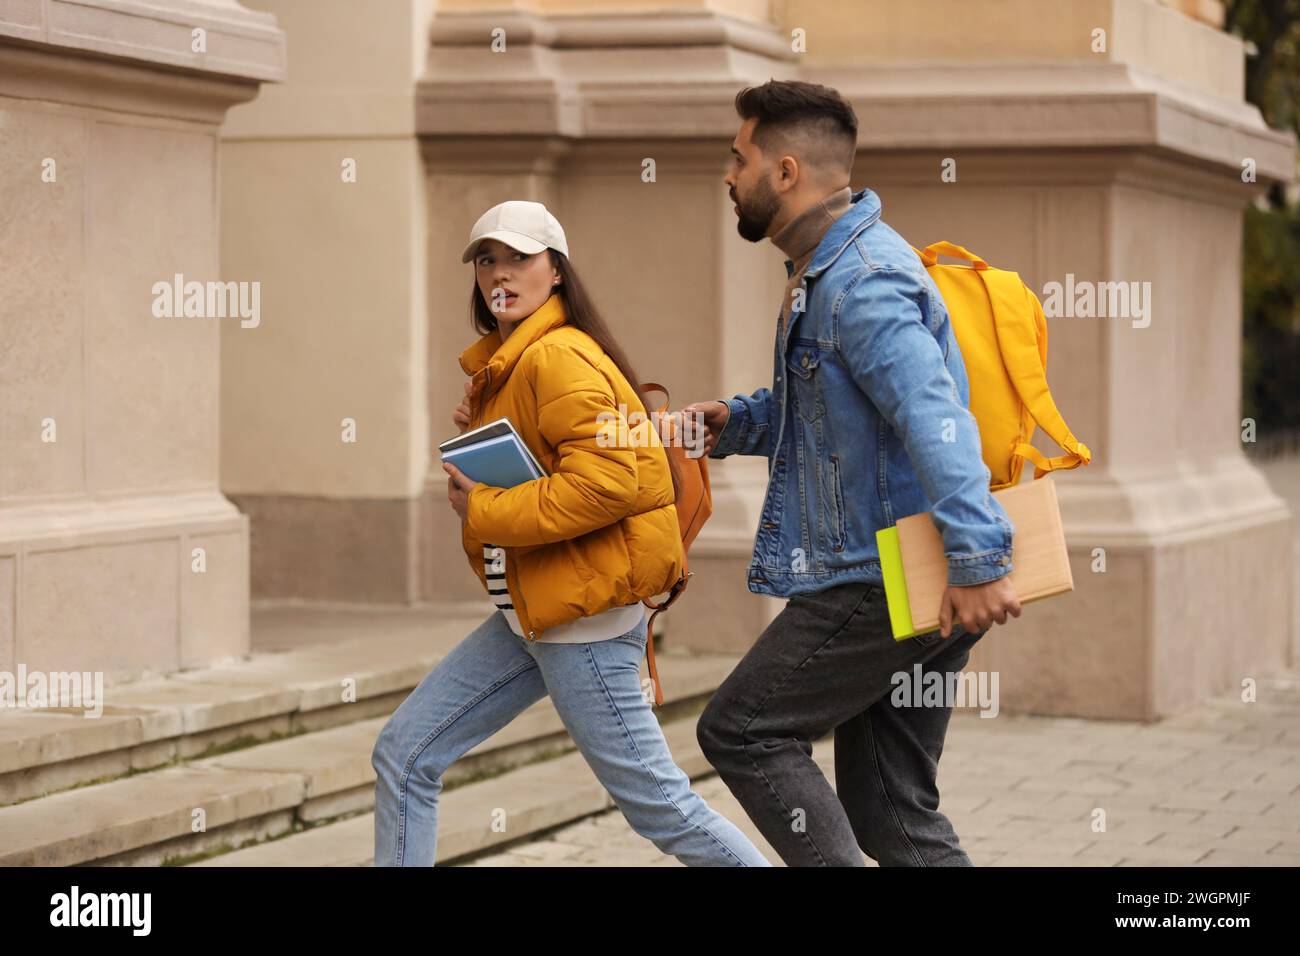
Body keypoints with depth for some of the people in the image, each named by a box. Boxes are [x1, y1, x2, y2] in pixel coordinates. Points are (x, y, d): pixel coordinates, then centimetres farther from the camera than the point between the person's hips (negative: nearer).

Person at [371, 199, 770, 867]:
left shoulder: (560, 356, -15)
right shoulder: (502, 366, 16)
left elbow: (607, 480, -26)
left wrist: (483, 511, -19)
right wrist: (476, 439, 2)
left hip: (582, 616, -10)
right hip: (530, 612, 10)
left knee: (656, 801, -4)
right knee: (403, 755, 6)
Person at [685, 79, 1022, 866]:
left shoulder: (861, 283, -17)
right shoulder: (824, 270, 17)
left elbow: (935, 418, -29)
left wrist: (978, 560, -37)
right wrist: (738, 423, 11)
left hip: (888, 585, -10)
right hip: (893, 580, 10)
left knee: (741, 731, -1)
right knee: (893, 809, 11)